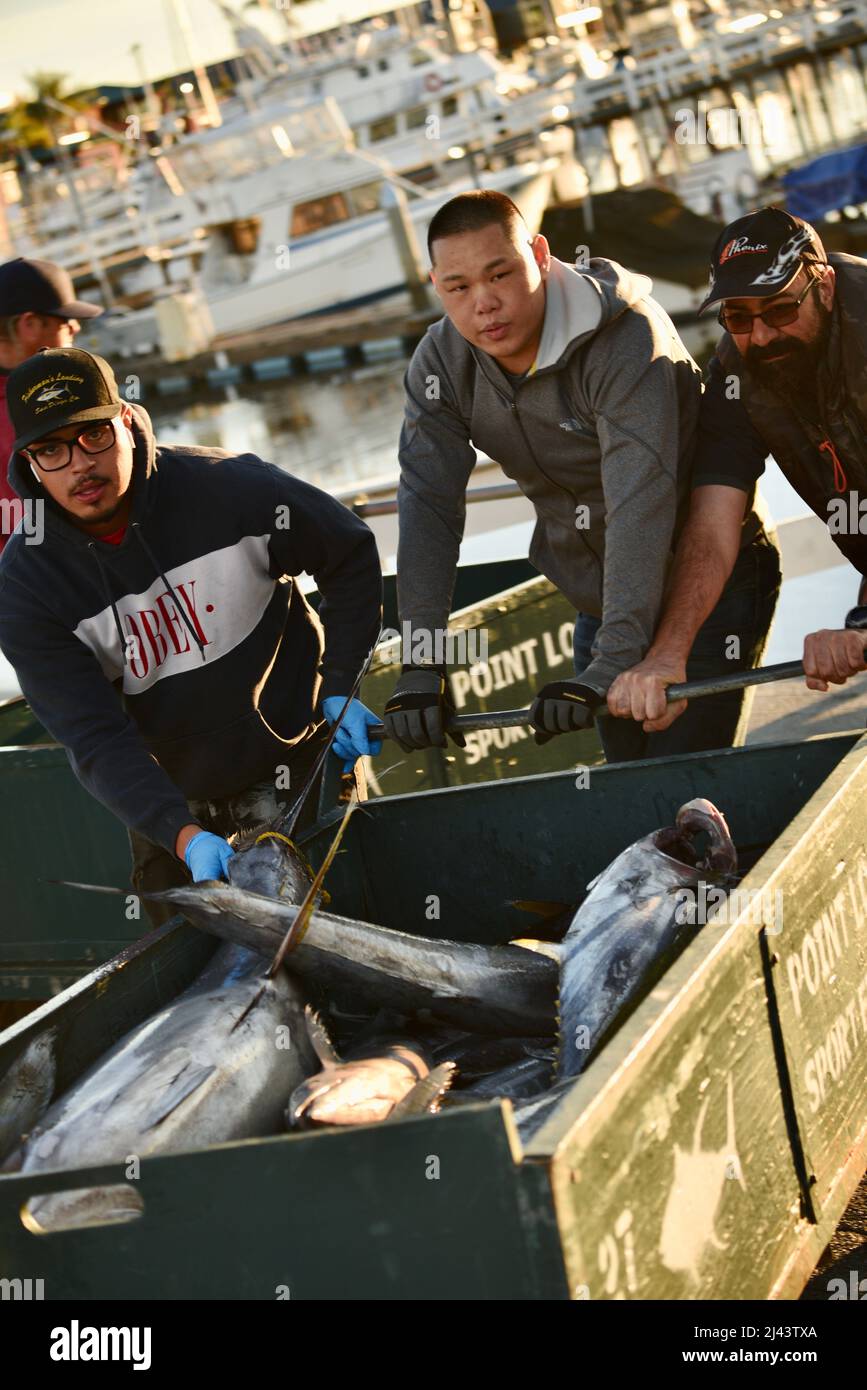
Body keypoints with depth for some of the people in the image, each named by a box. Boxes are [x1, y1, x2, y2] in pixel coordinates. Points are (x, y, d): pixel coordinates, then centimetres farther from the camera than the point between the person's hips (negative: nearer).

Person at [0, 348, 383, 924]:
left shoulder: (232, 488, -20)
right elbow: (97, 740, -21)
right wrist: (184, 836, -35)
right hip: (169, 801, 1)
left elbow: (351, 553, -2)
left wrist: (340, 688, -6)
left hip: (301, 759, -1)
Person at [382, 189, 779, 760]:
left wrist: (613, 662, -42)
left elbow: (639, 504, -34)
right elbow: (428, 505, -15)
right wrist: (422, 665, -25)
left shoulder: (626, 335, -26)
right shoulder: (440, 364, -8)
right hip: (600, 600, 5)